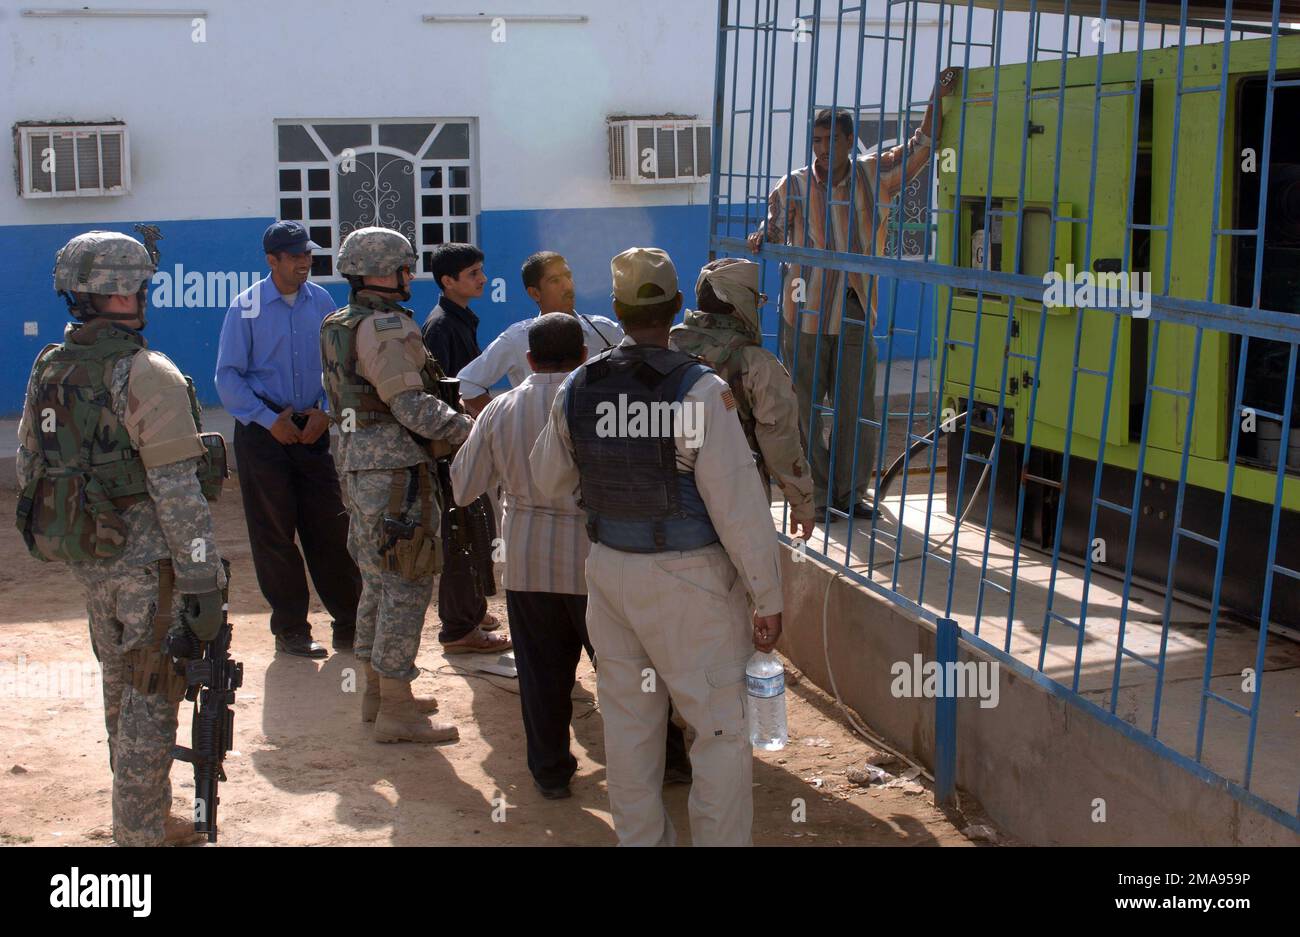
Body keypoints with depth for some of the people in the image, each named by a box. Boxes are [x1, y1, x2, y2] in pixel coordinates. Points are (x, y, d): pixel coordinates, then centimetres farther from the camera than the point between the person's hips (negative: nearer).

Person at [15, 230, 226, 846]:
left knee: (121, 689, 20)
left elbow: (28, 468, 13)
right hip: (146, 562, -8)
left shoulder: (47, 370, 6)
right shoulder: (146, 375, -17)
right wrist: (203, 582, -17)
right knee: (151, 698, 2)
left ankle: (145, 816, 34)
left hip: (85, 558, 8)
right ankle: (141, 833, 10)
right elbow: (177, 492, -20)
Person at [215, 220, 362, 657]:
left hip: (313, 428, 3)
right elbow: (228, 377, -5)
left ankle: (349, 623, 12)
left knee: (331, 527, 4)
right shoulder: (246, 307, -7)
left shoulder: (321, 302, 4)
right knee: (274, 532, 2)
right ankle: (290, 628, 13)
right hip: (262, 432, -3)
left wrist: (327, 412, -4)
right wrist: (269, 419, -12)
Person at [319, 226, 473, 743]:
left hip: (360, 463, 10)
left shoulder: (339, 326, 15)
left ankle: (376, 692, 27)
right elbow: (412, 405, -22)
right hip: (395, 469, -10)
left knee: (379, 580, 17)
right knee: (407, 584, -5)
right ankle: (396, 710, -2)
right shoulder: (387, 327, -16)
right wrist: (467, 430, -13)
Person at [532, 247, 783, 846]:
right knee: (721, 729, 6)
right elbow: (739, 506, -18)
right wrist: (768, 598, -9)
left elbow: (549, 481, 14)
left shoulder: (577, 389, -1)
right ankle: (719, 839, 13)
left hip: (610, 570, 6)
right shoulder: (700, 390, -18)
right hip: (688, 577, -6)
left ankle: (639, 837, 30)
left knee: (628, 721, 17)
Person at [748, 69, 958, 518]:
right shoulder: (793, 186, -1)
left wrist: (937, 99, -7)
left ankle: (849, 491, 23)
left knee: (857, 411, 8)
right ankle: (816, 493, 17)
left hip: (856, 316, 2)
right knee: (806, 409, 4)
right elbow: (775, 223, -9)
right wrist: (764, 236, -33)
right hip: (806, 316, -2)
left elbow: (919, 149, 6)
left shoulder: (874, 176, 5)